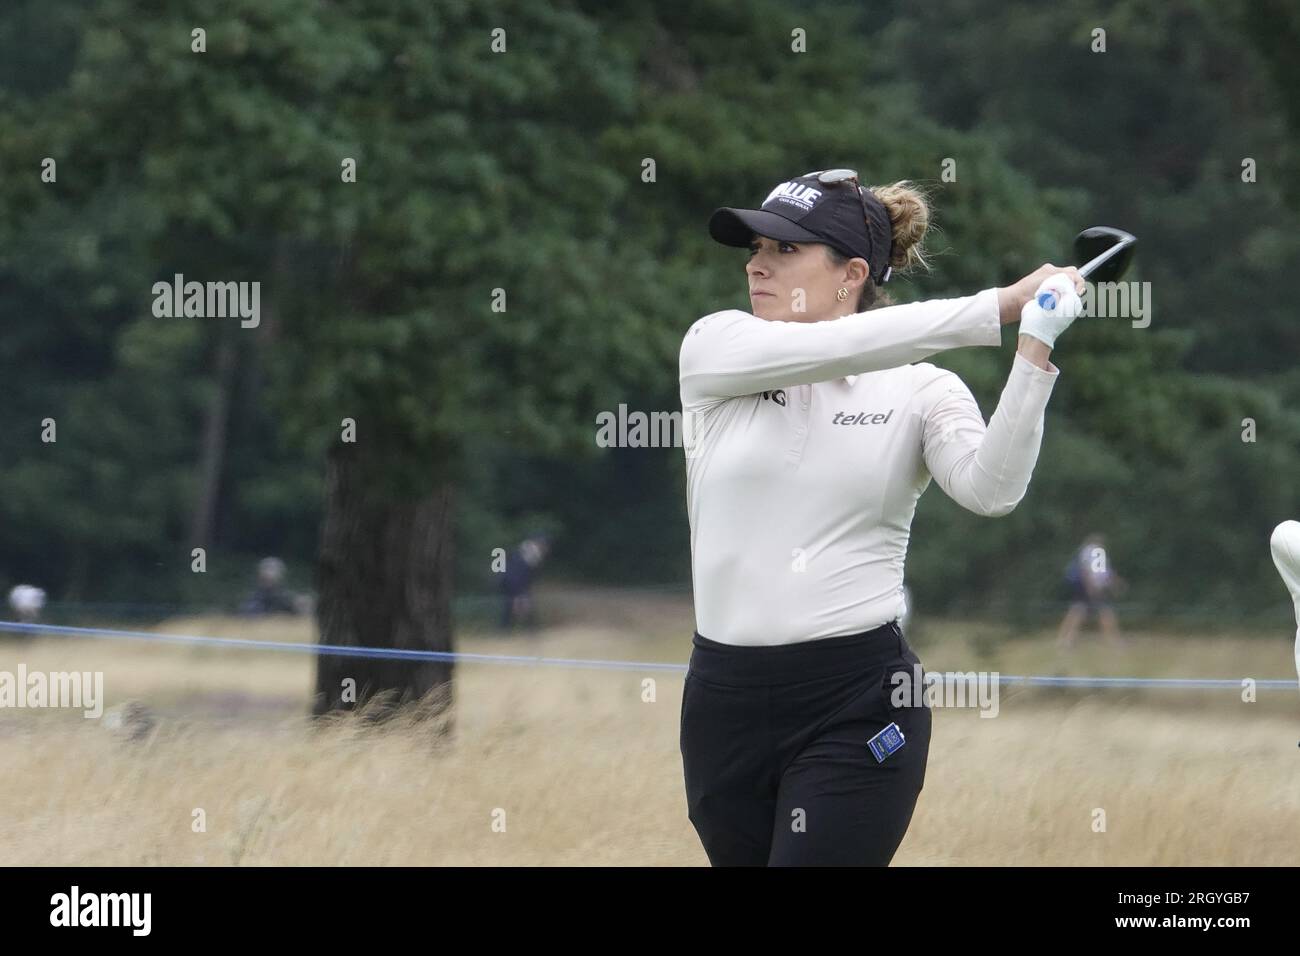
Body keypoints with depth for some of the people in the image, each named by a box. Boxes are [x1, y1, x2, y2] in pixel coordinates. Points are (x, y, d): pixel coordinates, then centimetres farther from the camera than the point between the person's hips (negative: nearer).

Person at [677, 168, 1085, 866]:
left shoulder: (923, 391, 0)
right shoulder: (714, 348, 3)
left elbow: (989, 489, -19)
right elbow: (826, 348, -16)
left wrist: (1035, 350, -31)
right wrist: (998, 306, -20)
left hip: (856, 706, -3)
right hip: (723, 702, 3)